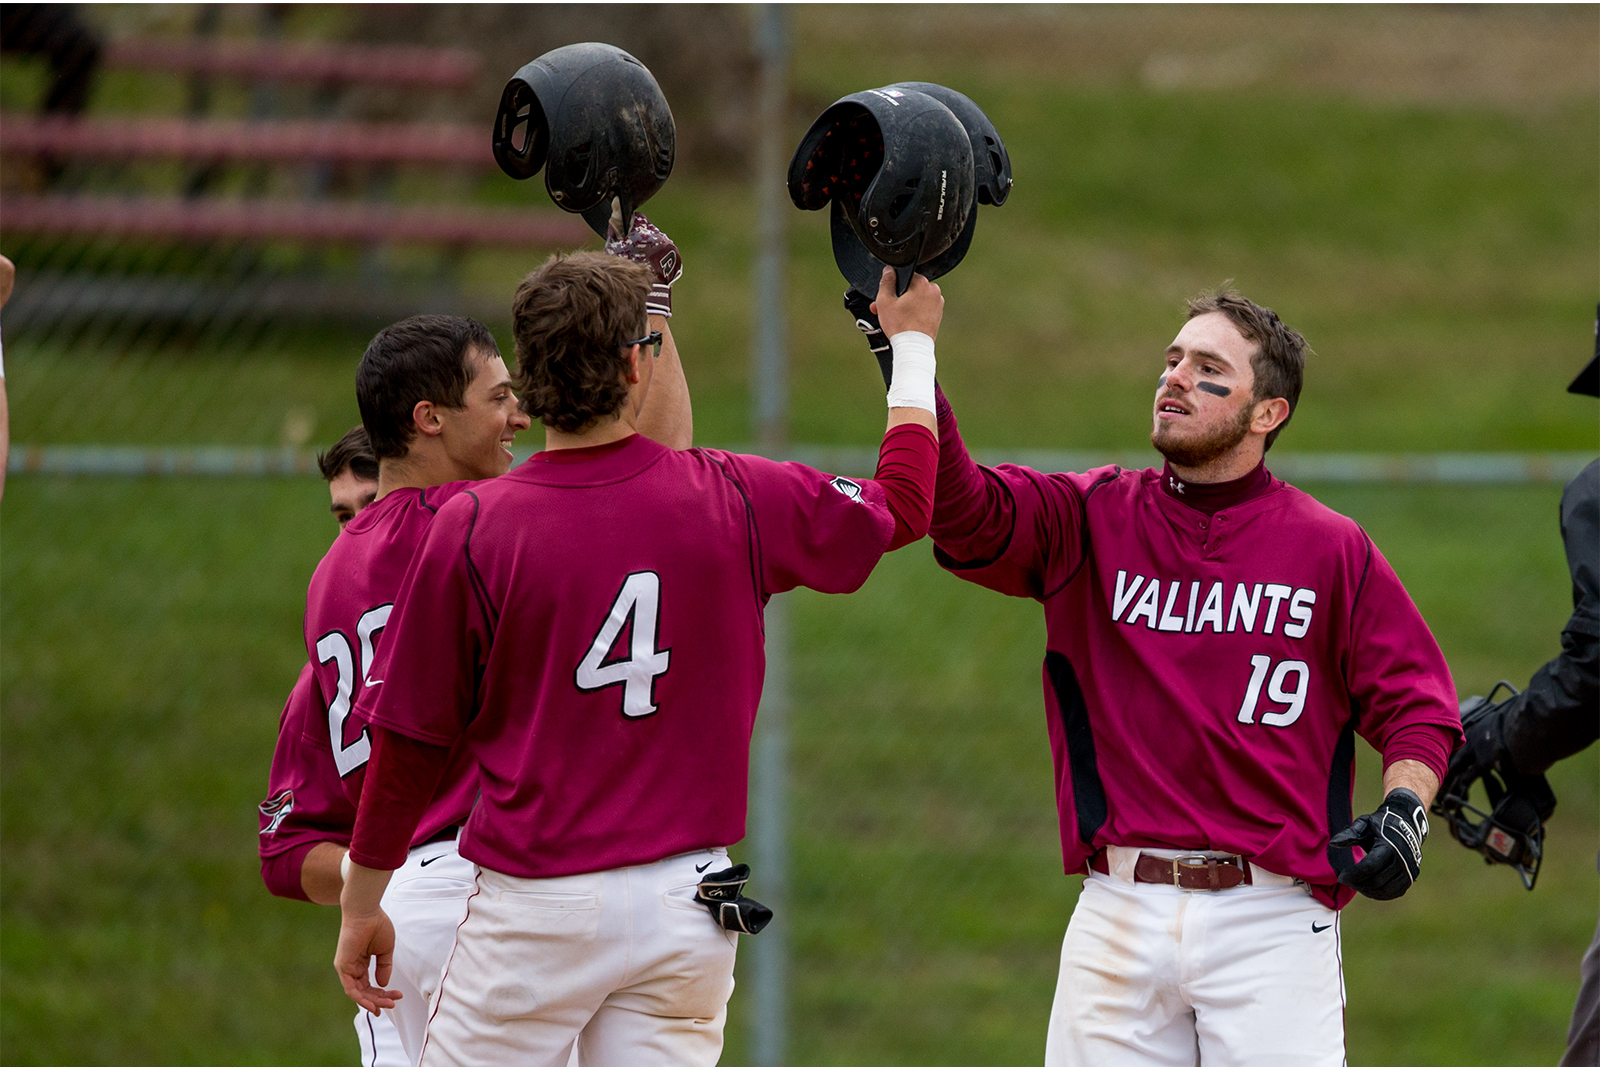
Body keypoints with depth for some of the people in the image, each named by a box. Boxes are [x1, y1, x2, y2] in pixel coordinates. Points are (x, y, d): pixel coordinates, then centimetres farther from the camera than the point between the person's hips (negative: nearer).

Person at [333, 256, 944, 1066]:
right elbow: (903, 504, 16)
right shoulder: (731, 500, -3)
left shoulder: (472, 528, -9)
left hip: (535, 906, -3)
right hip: (690, 904, 3)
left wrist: (361, 903, 11)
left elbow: (407, 741, -2)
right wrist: (912, 343, 32)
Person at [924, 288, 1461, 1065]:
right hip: (1120, 910, 2)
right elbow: (965, 516, -8)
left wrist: (1403, 810, -13)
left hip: (1271, 920, -2)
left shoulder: (1332, 550, 4)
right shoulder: (1093, 518, 8)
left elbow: (1416, 703, 6)